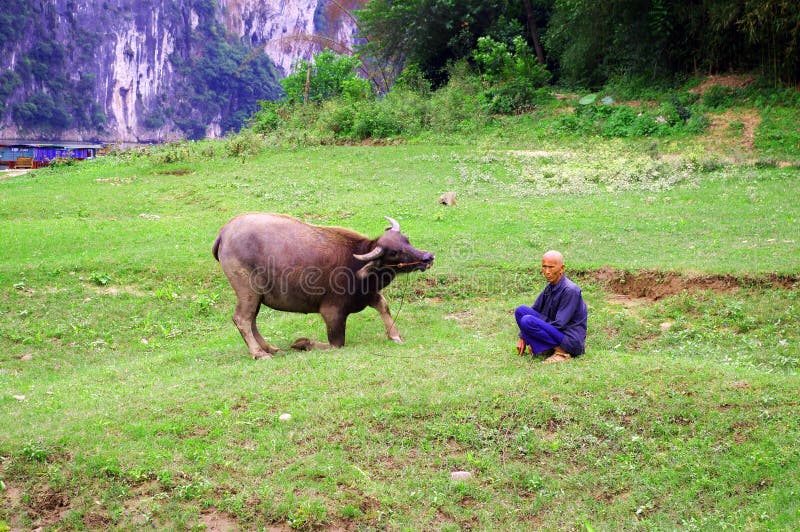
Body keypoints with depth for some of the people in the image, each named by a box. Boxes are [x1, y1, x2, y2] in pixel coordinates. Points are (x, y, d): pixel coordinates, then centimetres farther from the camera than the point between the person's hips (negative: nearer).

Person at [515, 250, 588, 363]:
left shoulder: (570, 290, -19)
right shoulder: (550, 287, 8)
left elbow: (559, 324, -21)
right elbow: (534, 310, 18)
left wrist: (533, 341, -13)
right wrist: (522, 337, 9)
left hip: (571, 340, -8)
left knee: (528, 321, -25)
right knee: (521, 310, -3)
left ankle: (562, 351, -14)